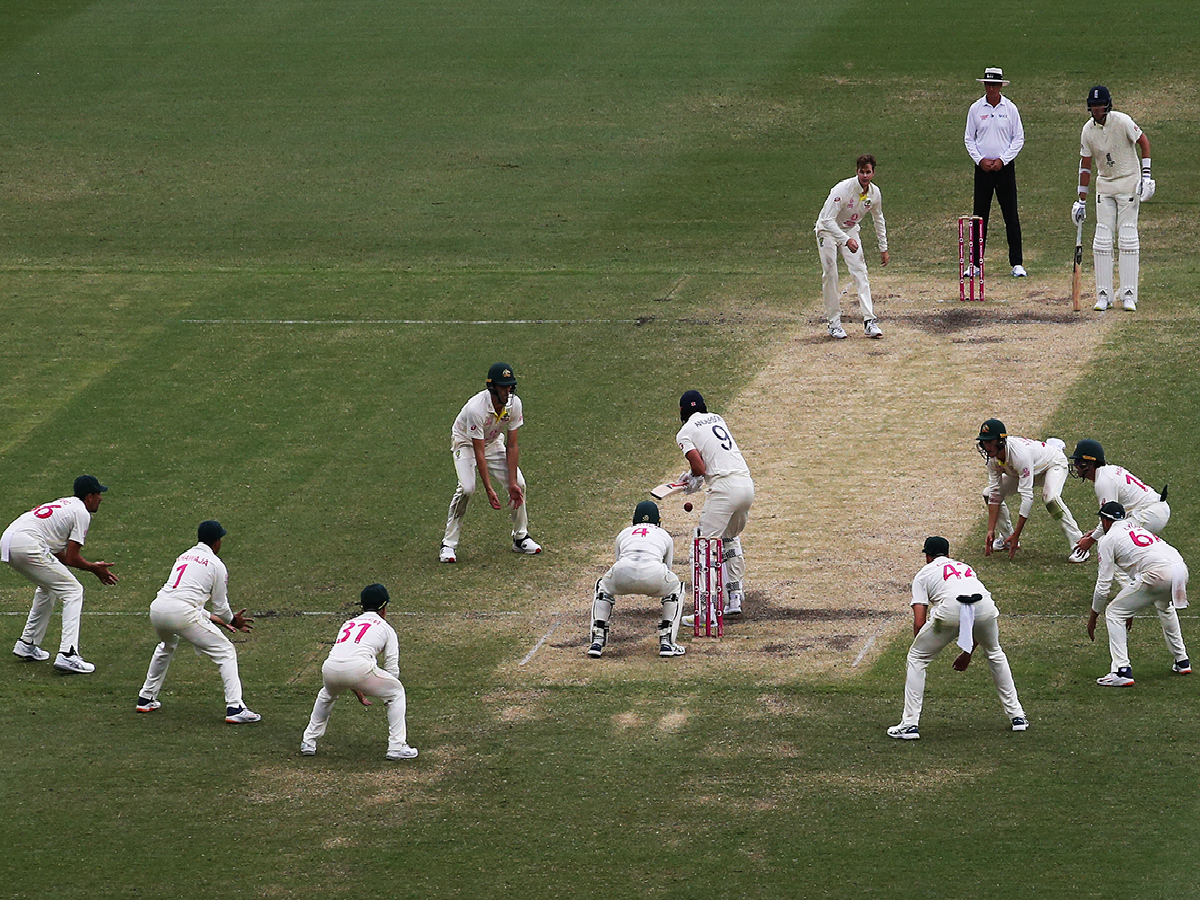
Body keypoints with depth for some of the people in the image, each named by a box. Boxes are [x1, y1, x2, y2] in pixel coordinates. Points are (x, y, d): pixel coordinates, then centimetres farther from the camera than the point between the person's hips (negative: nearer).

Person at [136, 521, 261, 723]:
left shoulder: (183, 557, 28)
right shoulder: (216, 564, 9)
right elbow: (220, 605, 10)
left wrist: (212, 618, 40)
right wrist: (232, 621, 31)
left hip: (157, 608, 6)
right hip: (182, 613, -6)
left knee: (166, 646, 38)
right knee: (225, 651, 4)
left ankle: (146, 699, 40)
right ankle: (235, 708, -8)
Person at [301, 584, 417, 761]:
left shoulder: (348, 624, 34)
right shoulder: (385, 628, 21)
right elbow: (392, 668, 18)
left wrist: (358, 693, 47)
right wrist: (387, 694, 35)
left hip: (330, 668, 5)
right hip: (358, 668, -5)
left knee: (327, 695, 39)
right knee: (396, 692, 18)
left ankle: (308, 743, 36)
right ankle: (397, 746, 11)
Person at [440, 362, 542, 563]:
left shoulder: (514, 403, -20)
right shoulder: (476, 409, -37)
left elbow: (512, 446, -15)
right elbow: (479, 453, -34)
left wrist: (513, 483, -20)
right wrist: (489, 490, -36)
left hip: (493, 443, 5)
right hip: (466, 443, -5)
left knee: (519, 484, -8)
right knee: (466, 488, -26)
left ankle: (521, 538, 11)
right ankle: (449, 544, -17)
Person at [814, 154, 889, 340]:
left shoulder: (874, 193, -9)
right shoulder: (842, 190, -30)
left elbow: (878, 219, 9)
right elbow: (828, 220, -34)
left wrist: (883, 248, 11)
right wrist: (846, 240, -44)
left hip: (851, 230, 5)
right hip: (828, 230, -5)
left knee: (860, 272, -9)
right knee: (830, 274, -11)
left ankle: (869, 322, -14)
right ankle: (834, 323, -3)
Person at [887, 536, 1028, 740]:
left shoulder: (924, 573, 25)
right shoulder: (965, 568, 38)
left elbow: (919, 622, 13)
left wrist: (921, 651, 26)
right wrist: (967, 654, 48)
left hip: (951, 610, -4)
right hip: (985, 607, 4)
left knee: (917, 658, 16)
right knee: (995, 653, 33)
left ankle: (910, 724, 9)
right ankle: (1017, 716, 34)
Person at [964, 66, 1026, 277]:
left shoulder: (1010, 108, 1)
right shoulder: (975, 109, 4)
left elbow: (1019, 139, 2)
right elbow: (969, 139, 7)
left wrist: (1002, 160, -8)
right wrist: (980, 159, -7)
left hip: (1005, 167, -1)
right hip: (982, 168, 1)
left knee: (1011, 216, -2)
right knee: (980, 215, 2)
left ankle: (1016, 263, -1)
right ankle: (975, 263, 7)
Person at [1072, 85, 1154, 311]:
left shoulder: (1122, 121, -15)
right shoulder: (1088, 130, -2)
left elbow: (1144, 142, -4)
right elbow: (1085, 165, 4)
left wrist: (1146, 175, -12)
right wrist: (1081, 201, 4)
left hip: (1128, 182, -4)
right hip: (1104, 185, 4)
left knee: (1127, 237, -6)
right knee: (1102, 239, -2)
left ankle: (1128, 295, -3)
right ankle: (1103, 295, 3)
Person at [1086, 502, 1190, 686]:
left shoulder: (1108, 539, 11)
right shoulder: (1136, 528, 34)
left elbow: (1104, 584, 7)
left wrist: (1093, 617, 18)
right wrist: (1130, 610, 47)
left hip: (1158, 574, -8)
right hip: (1181, 569, 8)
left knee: (1114, 612, 6)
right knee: (1164, 607, 39)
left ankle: (1122, 671, -5)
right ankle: (1182, 662, 40)